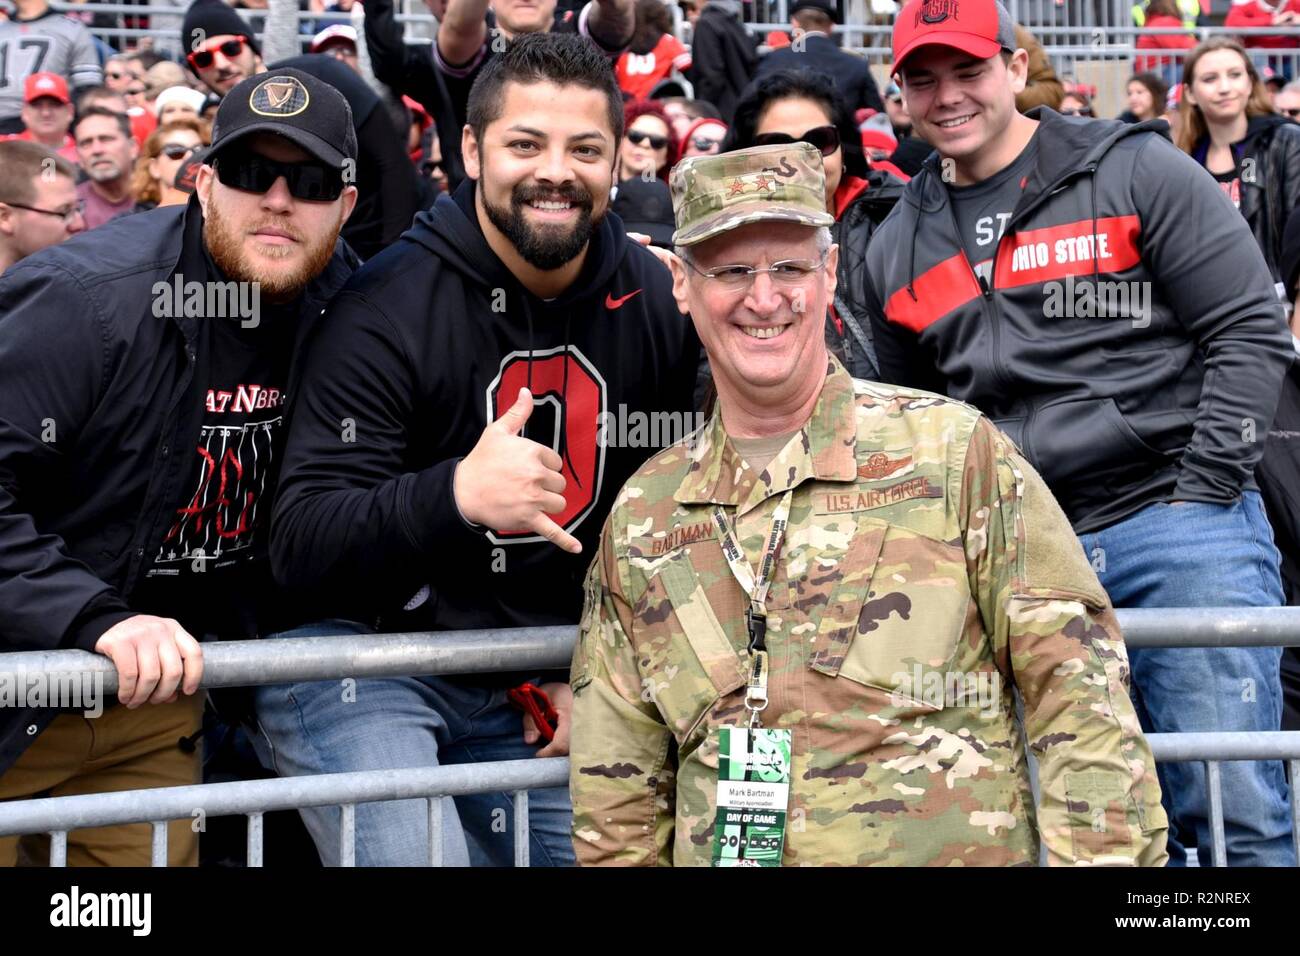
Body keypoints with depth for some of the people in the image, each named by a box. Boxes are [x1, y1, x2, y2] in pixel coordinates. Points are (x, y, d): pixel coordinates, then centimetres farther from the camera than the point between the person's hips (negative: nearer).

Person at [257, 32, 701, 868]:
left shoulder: (659, 304, -1)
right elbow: (302, 547, -22)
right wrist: (454, 494, -39)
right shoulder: (386, 307, -16)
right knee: (415, 856, -24)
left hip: (528, 696, 5)